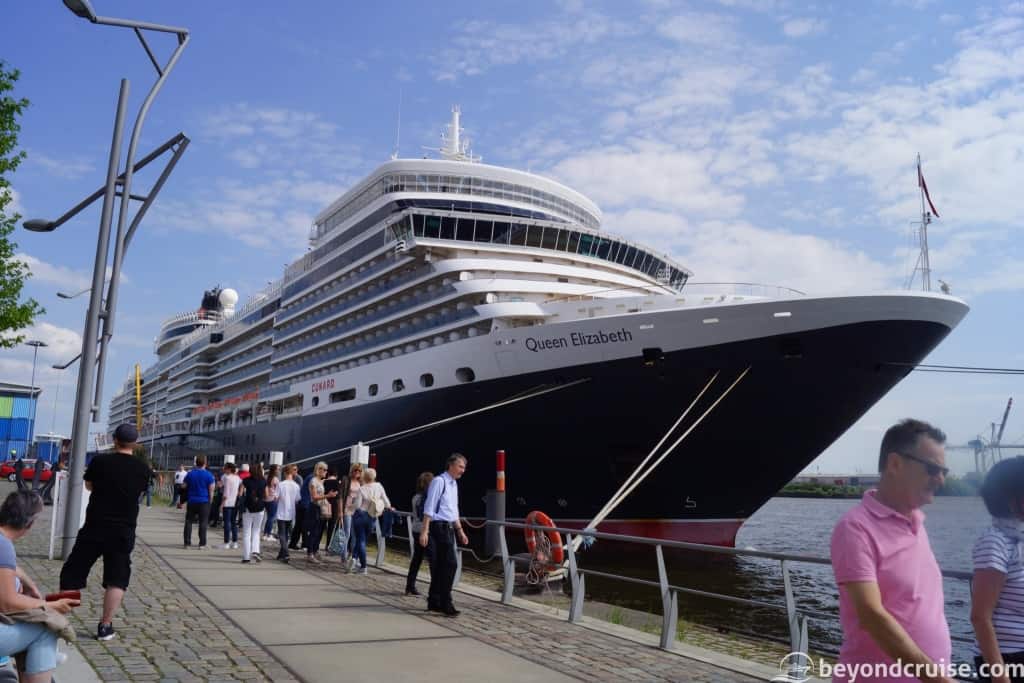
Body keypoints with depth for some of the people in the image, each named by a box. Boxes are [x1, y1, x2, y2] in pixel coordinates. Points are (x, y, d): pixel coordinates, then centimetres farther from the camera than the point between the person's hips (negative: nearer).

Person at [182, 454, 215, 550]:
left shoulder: (189, 474, 2)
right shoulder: (209, 475, -6)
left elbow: (184, 488, 8)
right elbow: (211, 490, -5)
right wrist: (210, 501, 6)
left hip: (191, 501, 2)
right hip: (204, 502, -2)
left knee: (188, 522, 11)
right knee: (203, 523, 1)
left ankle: (187, 543, 11)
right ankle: (202, 544, 0)